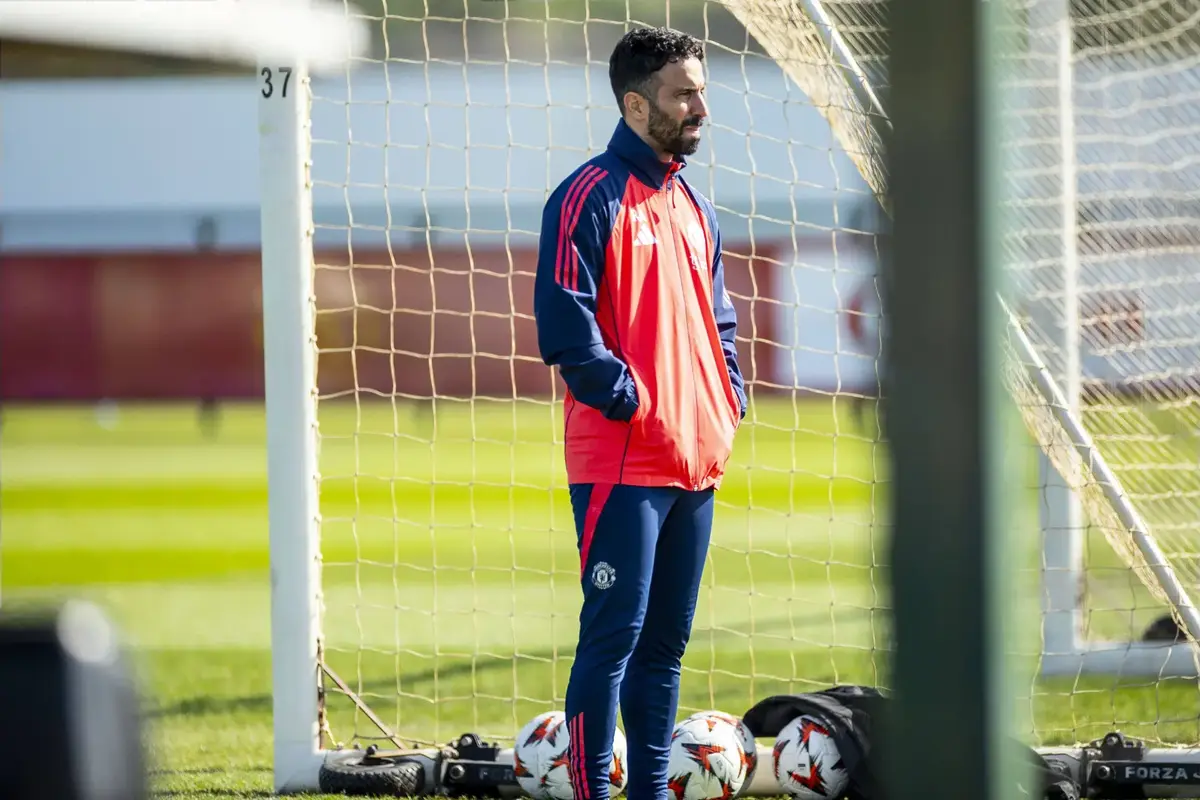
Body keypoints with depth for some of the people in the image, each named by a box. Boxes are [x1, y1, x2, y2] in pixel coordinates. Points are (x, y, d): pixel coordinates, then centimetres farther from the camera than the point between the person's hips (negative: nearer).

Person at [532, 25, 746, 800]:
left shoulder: (694, 207, 18)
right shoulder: (591, 198, -9)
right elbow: (564, 323, -16)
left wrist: (729, 402, 11)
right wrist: (630, 402, -18)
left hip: (698, 463, 8)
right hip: (621, 463, -8)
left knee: (666, 642, 11)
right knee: (614, 635, -10)